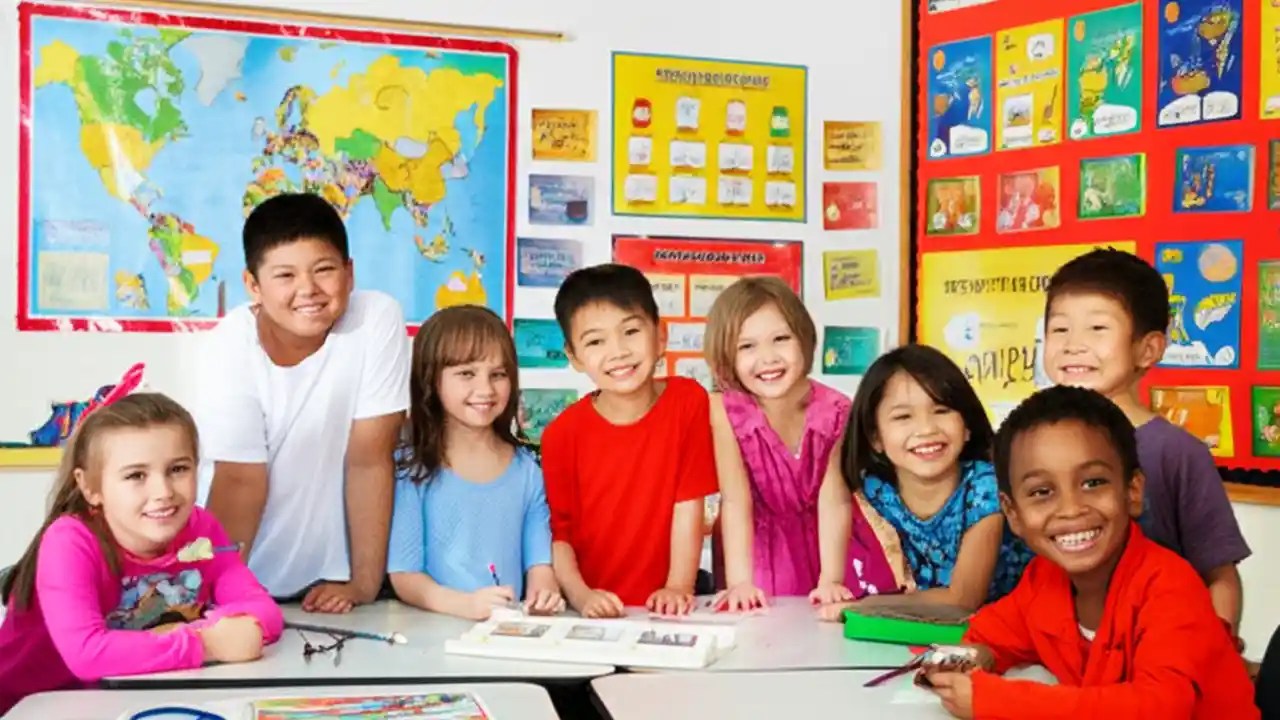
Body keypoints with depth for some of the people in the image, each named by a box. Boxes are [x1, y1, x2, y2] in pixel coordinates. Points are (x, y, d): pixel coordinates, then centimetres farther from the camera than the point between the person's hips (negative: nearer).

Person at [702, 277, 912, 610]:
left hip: (825, 539, 2)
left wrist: (831, 580, -25)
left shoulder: (835, 410, -21)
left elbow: (834, 501, -19)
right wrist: (739, 583, -30)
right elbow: (736, 502, -25)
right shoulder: (725, 410, -25)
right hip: (762, 541, -1)